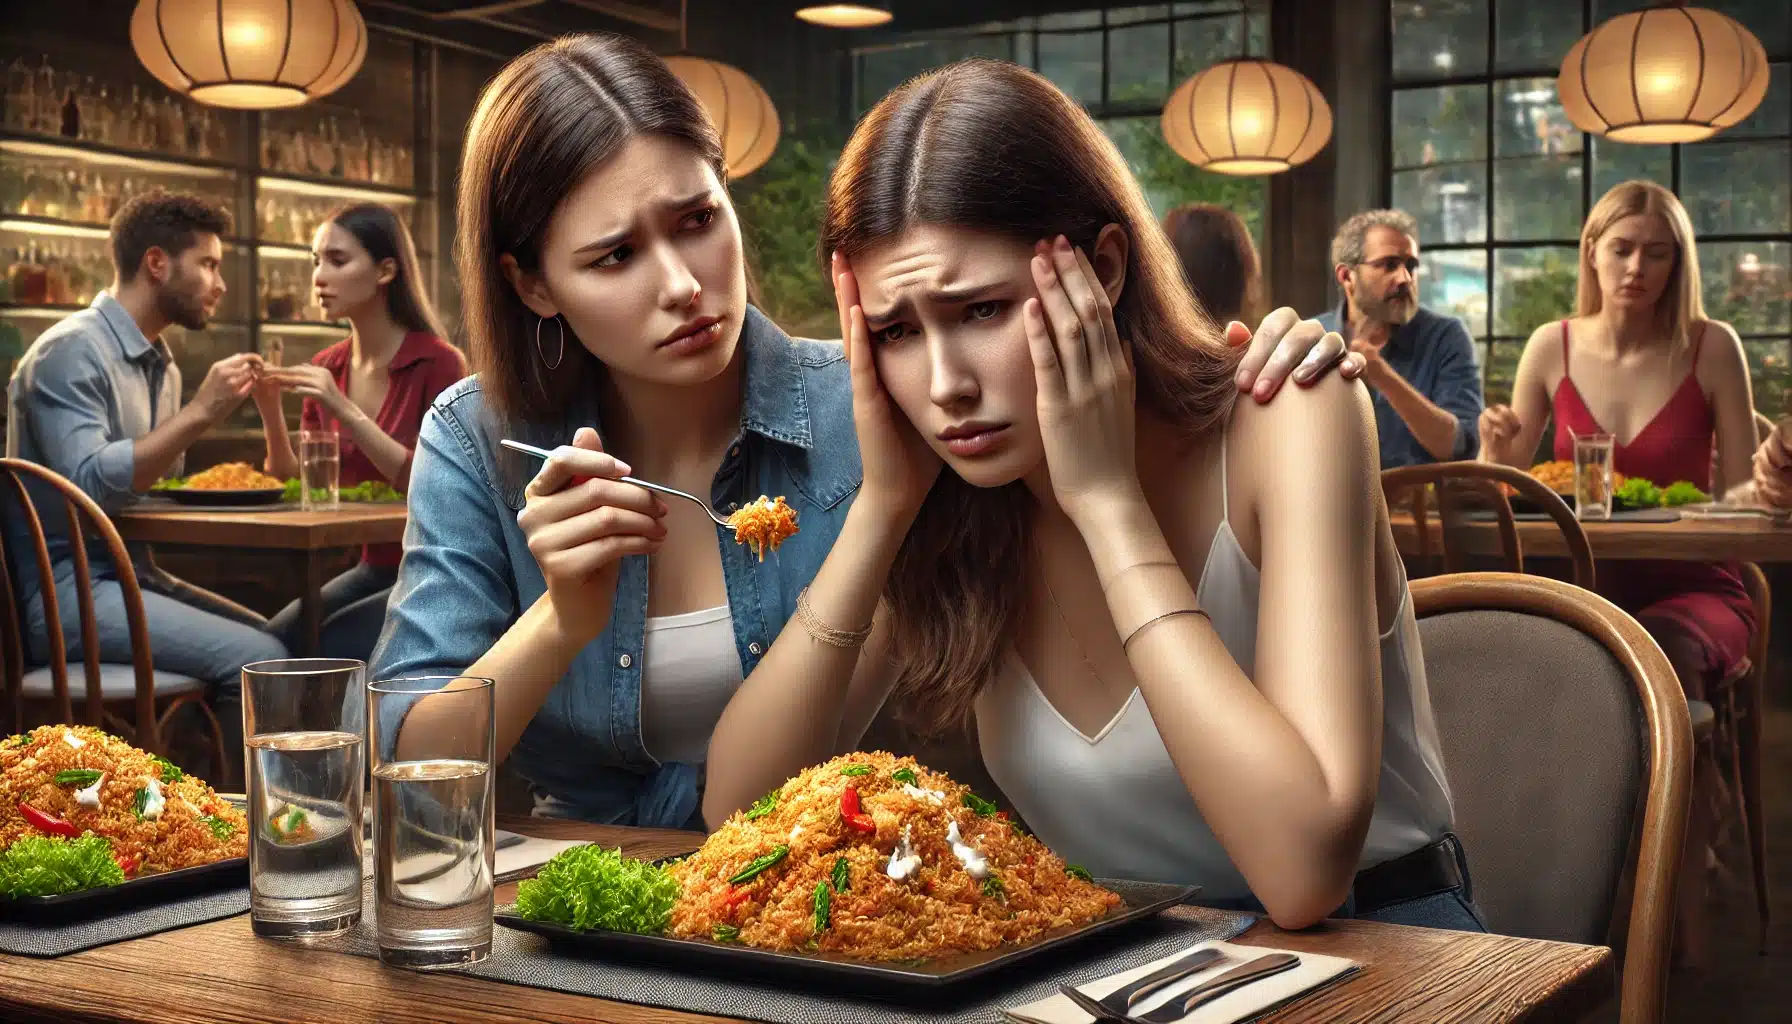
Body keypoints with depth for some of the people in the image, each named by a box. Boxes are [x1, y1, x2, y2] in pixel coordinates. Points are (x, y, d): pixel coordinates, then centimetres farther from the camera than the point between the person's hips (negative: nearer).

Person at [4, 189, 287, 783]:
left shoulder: (163, 364, 16)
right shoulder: (71, 351, -11)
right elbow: (87, 484, -23)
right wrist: (199, 412, -21)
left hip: (132, 574, 9)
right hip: (67, 590, -9)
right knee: (255, 660, -24)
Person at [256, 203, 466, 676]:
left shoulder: (438, 363, -13)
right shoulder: (326, 368, 4)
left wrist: (346, 411, -25)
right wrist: (271, 412, -11)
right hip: (373, 569, 6)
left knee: (324, 656, -23)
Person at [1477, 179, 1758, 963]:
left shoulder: (1711, 348, 0)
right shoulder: (1553, 347, 5)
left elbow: (1739, 498, 3)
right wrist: (1497, 450, -12)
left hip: (1690, 587, -2)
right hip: (1584, 587, 2)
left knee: (1662, 647, -37)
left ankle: (1683, 917, -22)